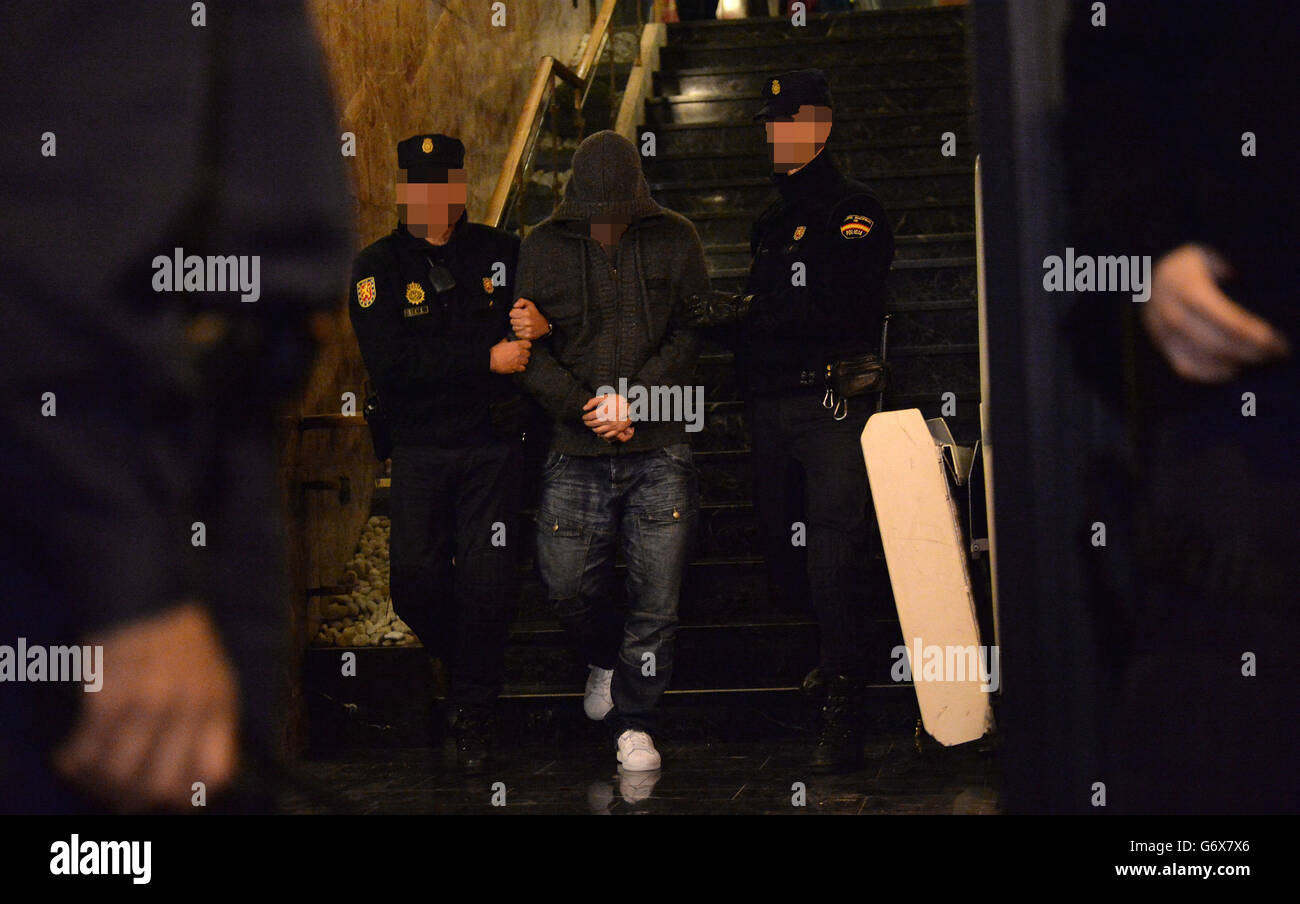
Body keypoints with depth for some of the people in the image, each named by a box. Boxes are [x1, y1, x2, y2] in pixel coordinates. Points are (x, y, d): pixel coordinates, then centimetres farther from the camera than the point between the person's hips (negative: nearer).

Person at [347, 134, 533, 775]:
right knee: (414, 583, -5)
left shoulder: (500, 252, 5)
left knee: (490, 583, -6)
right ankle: (463, 665, 25)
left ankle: (474, 712, 11)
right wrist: (486, 358, -19)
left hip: (491, 444, 0)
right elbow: (391, 363, -14)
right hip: (418, 450, 0)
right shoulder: (377, 266, -1)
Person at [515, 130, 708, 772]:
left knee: (656, 597, 0)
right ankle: (605, 659, 36)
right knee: (567, 585, 4)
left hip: (660, 451, -1)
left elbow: (694, 334, -1)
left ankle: (634, 718, 16)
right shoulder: (544, 246, 4)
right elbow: (528, 346, 1)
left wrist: (632, 397, -13)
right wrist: (585, 406, -11)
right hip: (575, 453, 1)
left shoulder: (674, 238, 3)